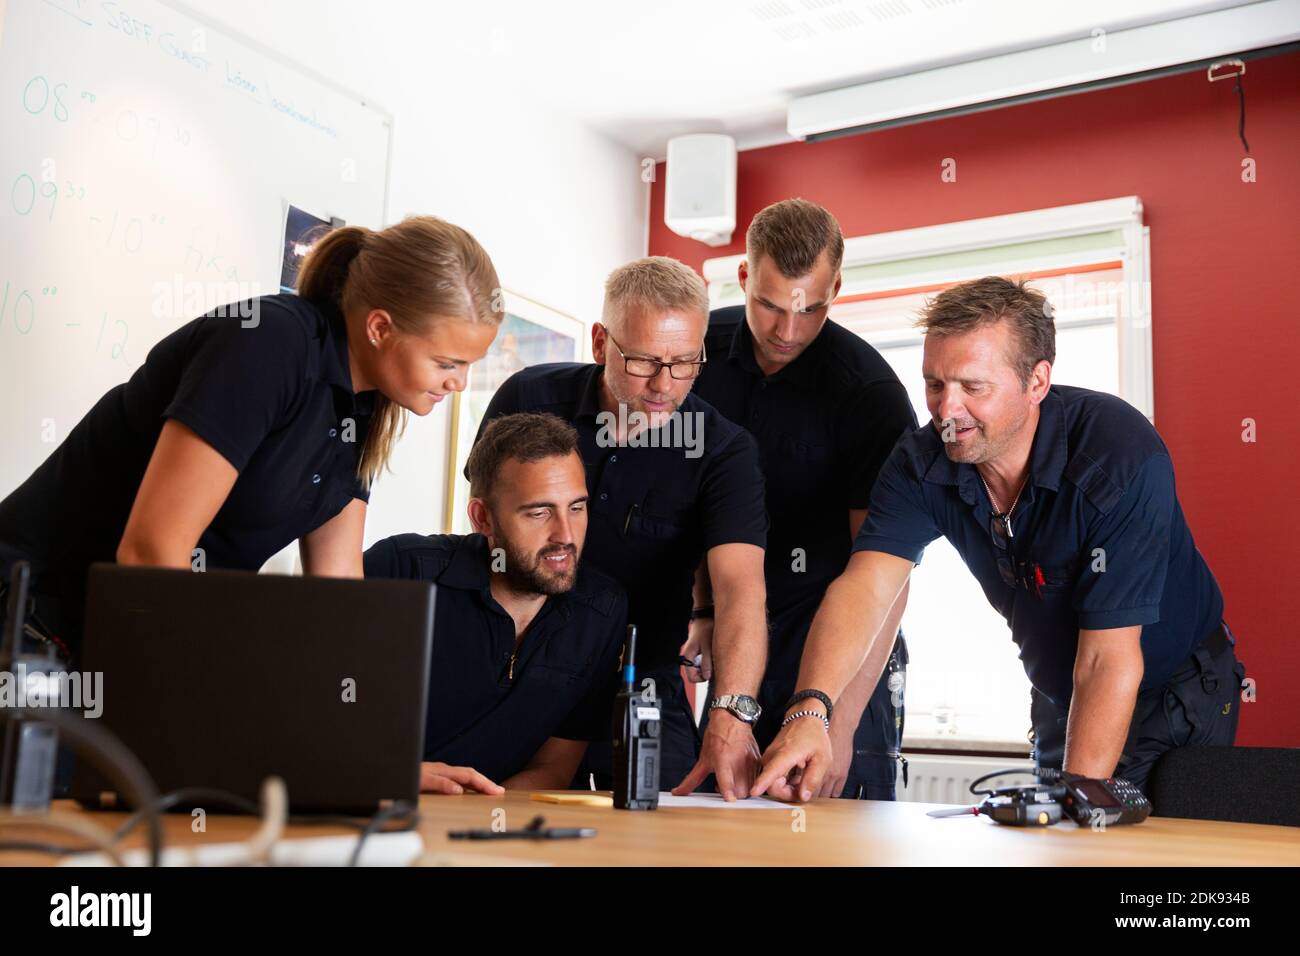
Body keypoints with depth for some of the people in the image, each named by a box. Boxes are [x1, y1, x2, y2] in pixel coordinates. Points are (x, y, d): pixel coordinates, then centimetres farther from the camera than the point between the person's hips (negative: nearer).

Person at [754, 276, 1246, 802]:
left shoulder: (1120, 455, -32)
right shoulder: (922, 463, -18)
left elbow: (1108, 660, -33)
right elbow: (866, 585, -31)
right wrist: (809, 710, -48)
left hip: (1174, 695, -4)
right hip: (1059, 700, 5)